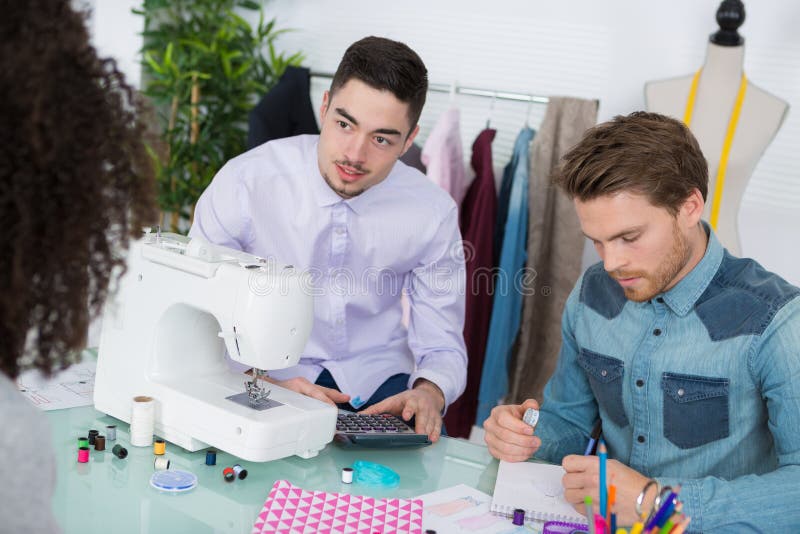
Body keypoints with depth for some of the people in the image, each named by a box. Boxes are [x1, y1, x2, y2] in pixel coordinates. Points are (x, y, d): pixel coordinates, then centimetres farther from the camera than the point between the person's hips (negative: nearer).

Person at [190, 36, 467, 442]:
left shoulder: (434, 213, -8)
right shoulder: (244, 183, -15)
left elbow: (442, 347, -1)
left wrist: (429, 392, -25)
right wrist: (266, 385, -30)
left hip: (375, 379, 2)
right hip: (266, 377, -2)